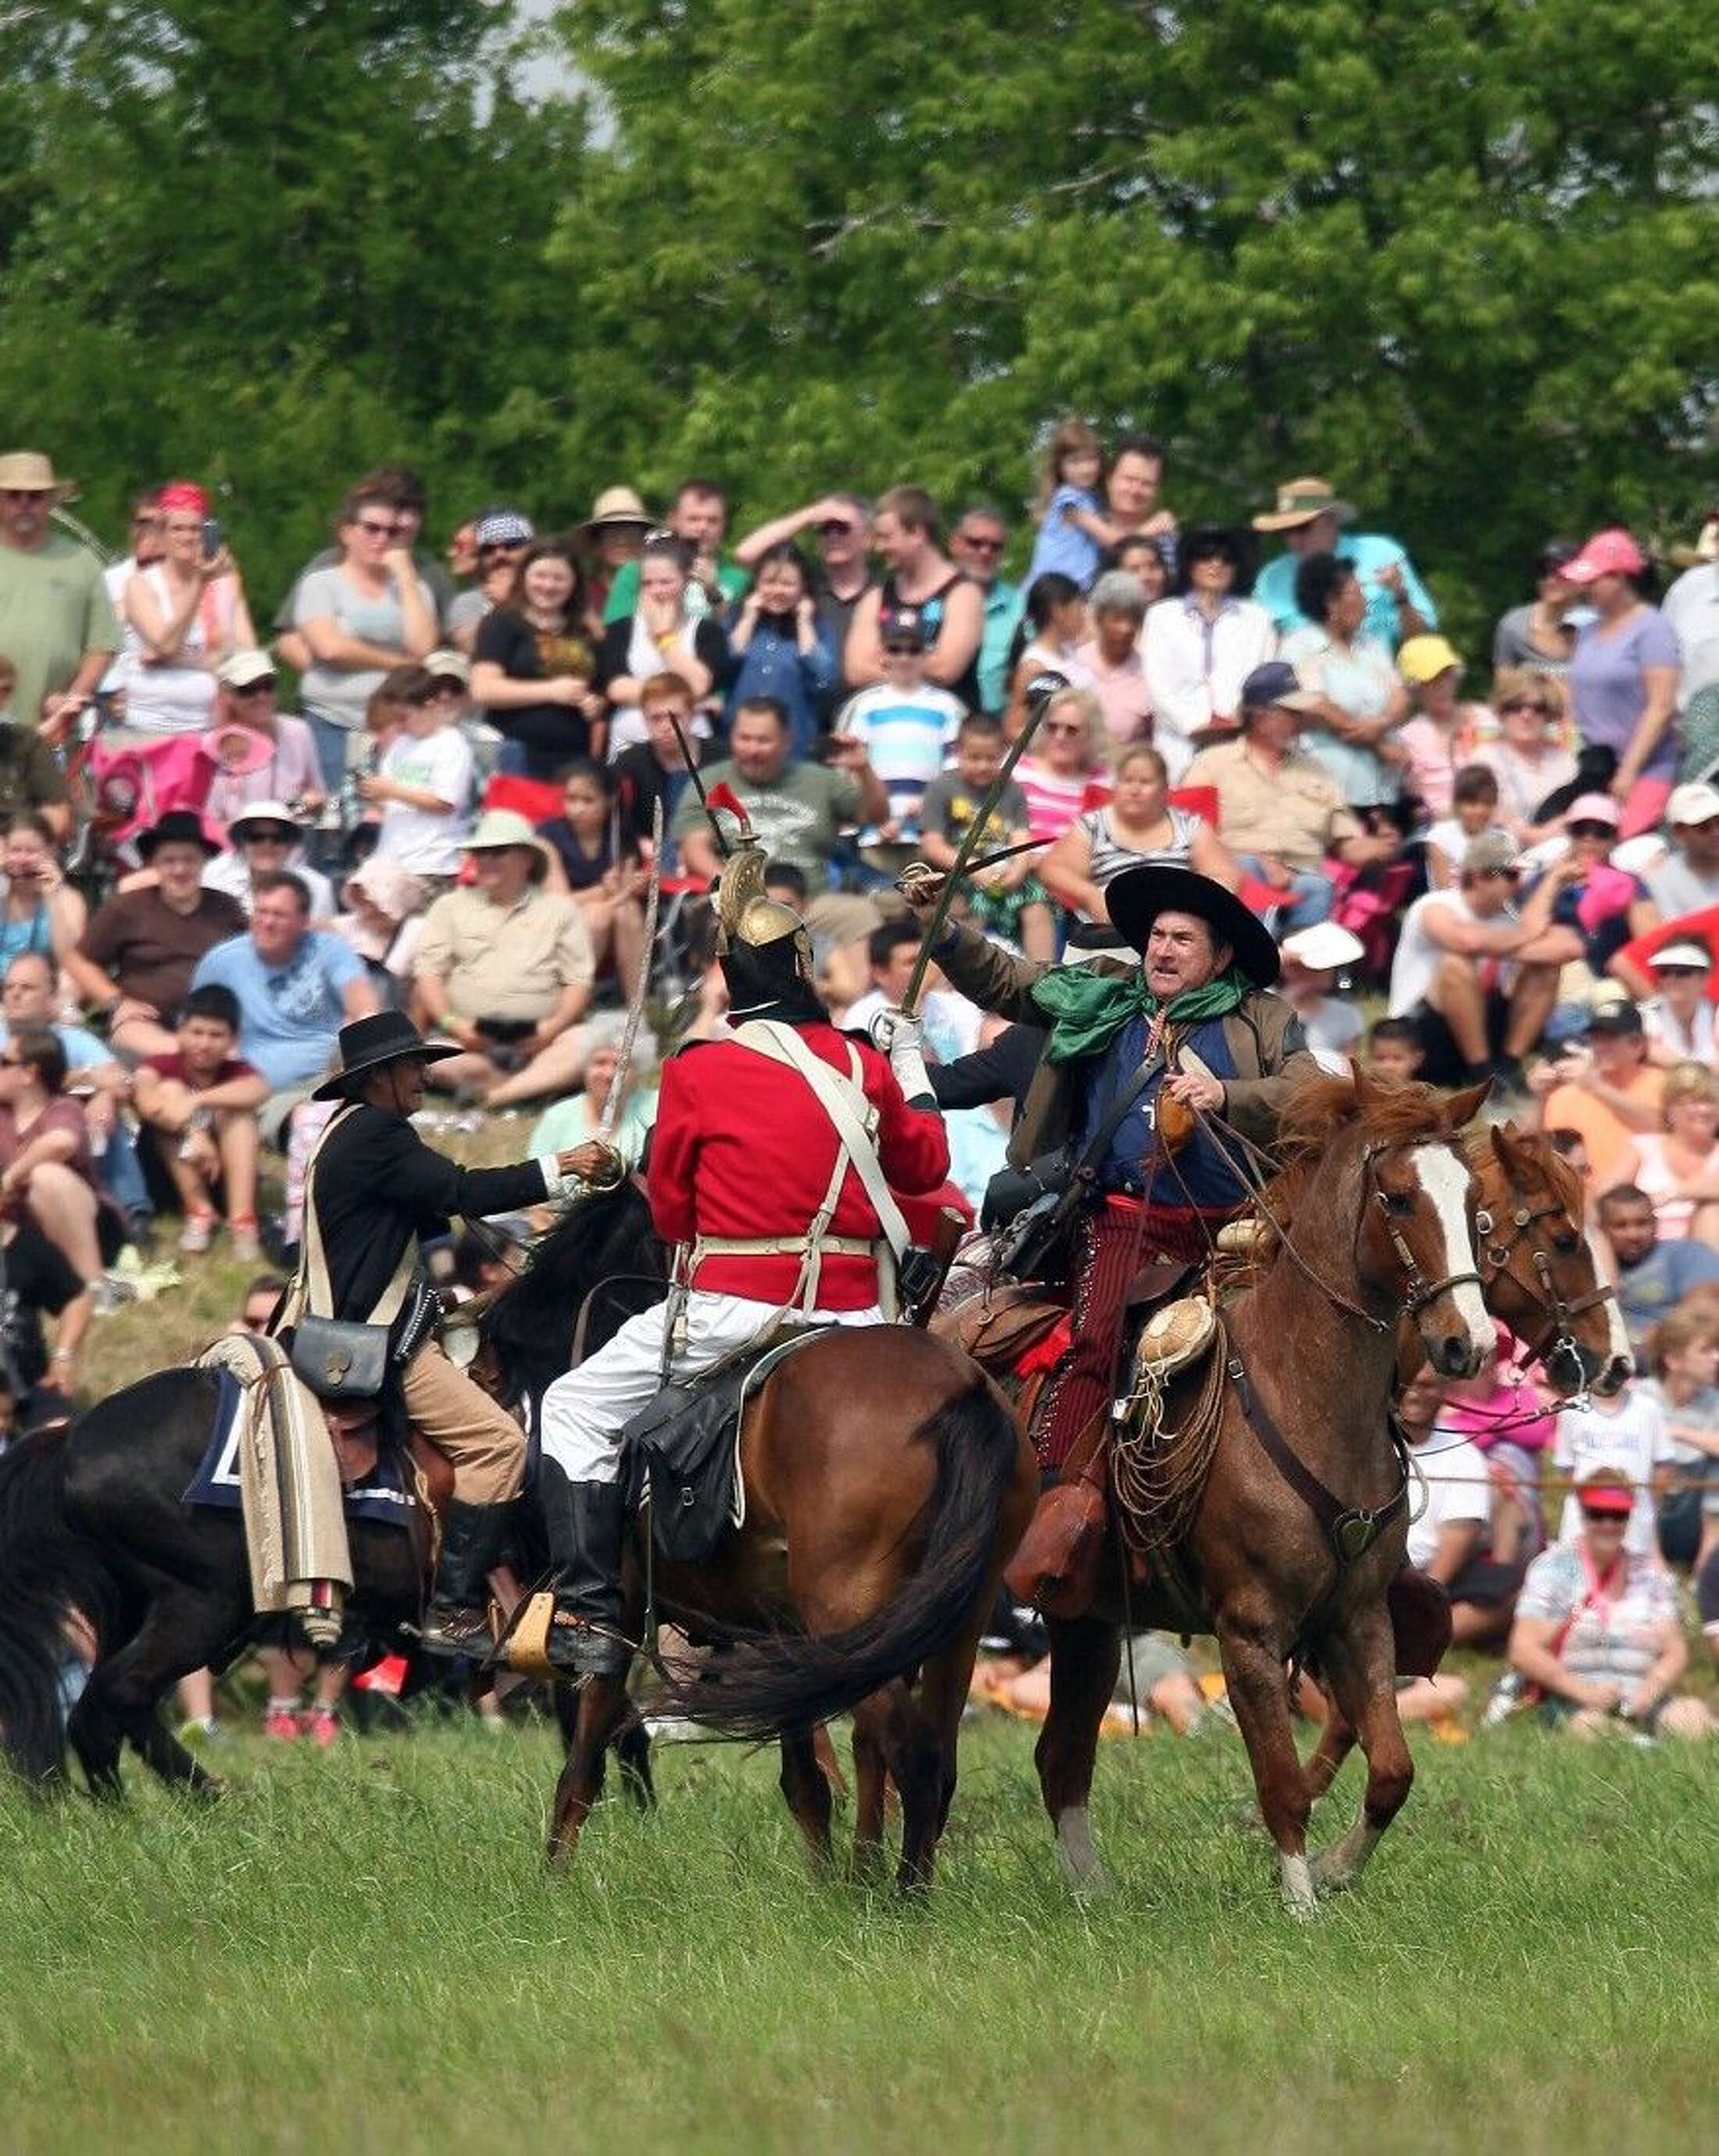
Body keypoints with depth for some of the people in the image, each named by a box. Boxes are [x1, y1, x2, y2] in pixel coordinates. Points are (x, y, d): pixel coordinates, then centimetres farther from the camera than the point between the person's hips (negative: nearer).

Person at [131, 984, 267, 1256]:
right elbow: (146, 1101, -29)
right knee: (170, 1090, -21)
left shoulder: (236, 1072, -4)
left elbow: (259, 1090, -29)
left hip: (224, 1177, 1)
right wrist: (193, 1133, -42)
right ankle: (199, 1213, -25)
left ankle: (241, 1218, -30)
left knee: (234, 1106, -21)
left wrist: (197, 1101, -42)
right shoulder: (161, 1066, -6)